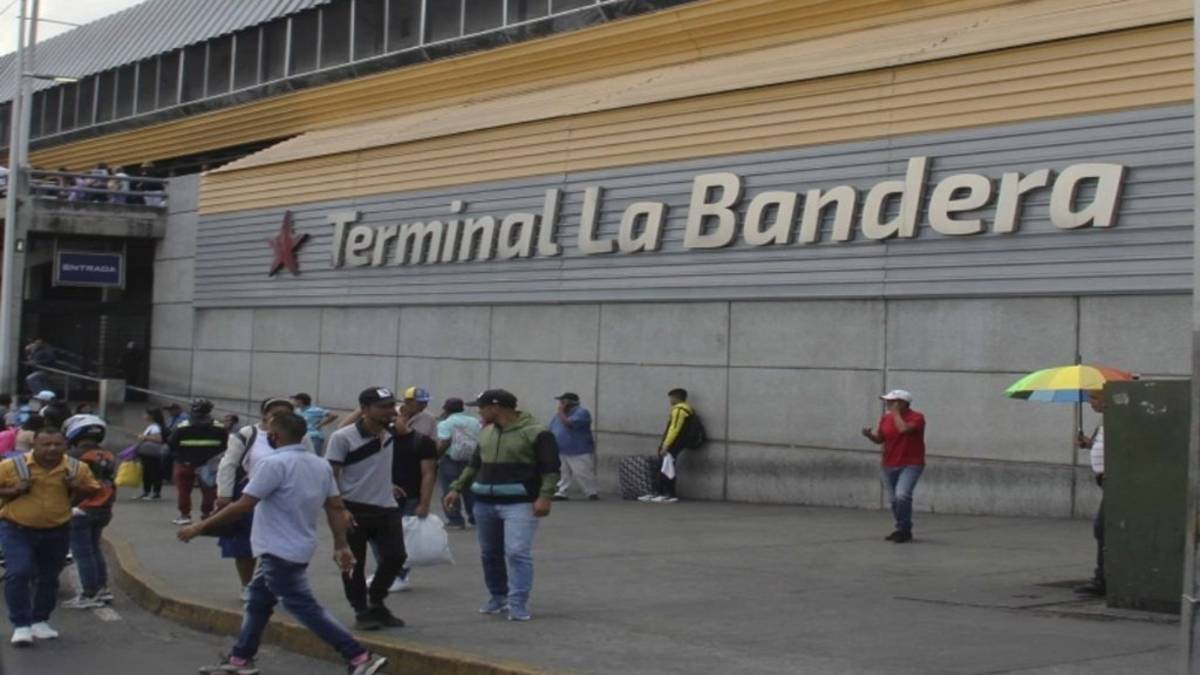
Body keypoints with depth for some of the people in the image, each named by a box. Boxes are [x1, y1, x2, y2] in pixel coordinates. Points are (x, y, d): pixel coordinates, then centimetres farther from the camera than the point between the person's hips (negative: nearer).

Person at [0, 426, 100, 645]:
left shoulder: (77, 469, -5)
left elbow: (93, 490, 8)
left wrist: (77, 488, -13)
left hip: (57, 531, 3)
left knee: (49, 578, 11)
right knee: (18, 573, -15)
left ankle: (40, 620, 28)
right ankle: (21, 625, -8)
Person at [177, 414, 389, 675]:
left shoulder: (274, 463, -18)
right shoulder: (320, 465, 7)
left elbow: (242, 506, -21)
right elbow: (336, 507, 6)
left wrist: (200, 527, -14)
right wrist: (341, 546, 10)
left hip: (281, 552, -9)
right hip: (298, 549, 9)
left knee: (306, 609, -7)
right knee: (257, 602, 20)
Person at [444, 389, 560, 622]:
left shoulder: (535, 432, -9)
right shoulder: (486, 432, 13)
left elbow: (550, 469, -12)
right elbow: (474, 464, 23)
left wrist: (544, 497, -22)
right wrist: (457, 488, 19)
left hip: (519, 504, -7)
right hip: (484, 503, 7)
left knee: (517, 553, -14)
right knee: (490, 554, 11)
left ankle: (518, 604, -11)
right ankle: (498, 598, 25)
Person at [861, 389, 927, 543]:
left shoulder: (916, 418, -11)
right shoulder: (886, 418, 6)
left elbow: (904, 429, -30)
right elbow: (879, 439, 13)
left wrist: (895, 412, -18)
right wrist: (869, 434, -8)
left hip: (911, 465, -6)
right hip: (889, 466, 6)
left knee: (902, 495, -24)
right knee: (894, 500, 11)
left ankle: (904, 530, -10)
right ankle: (902, 530, 29)